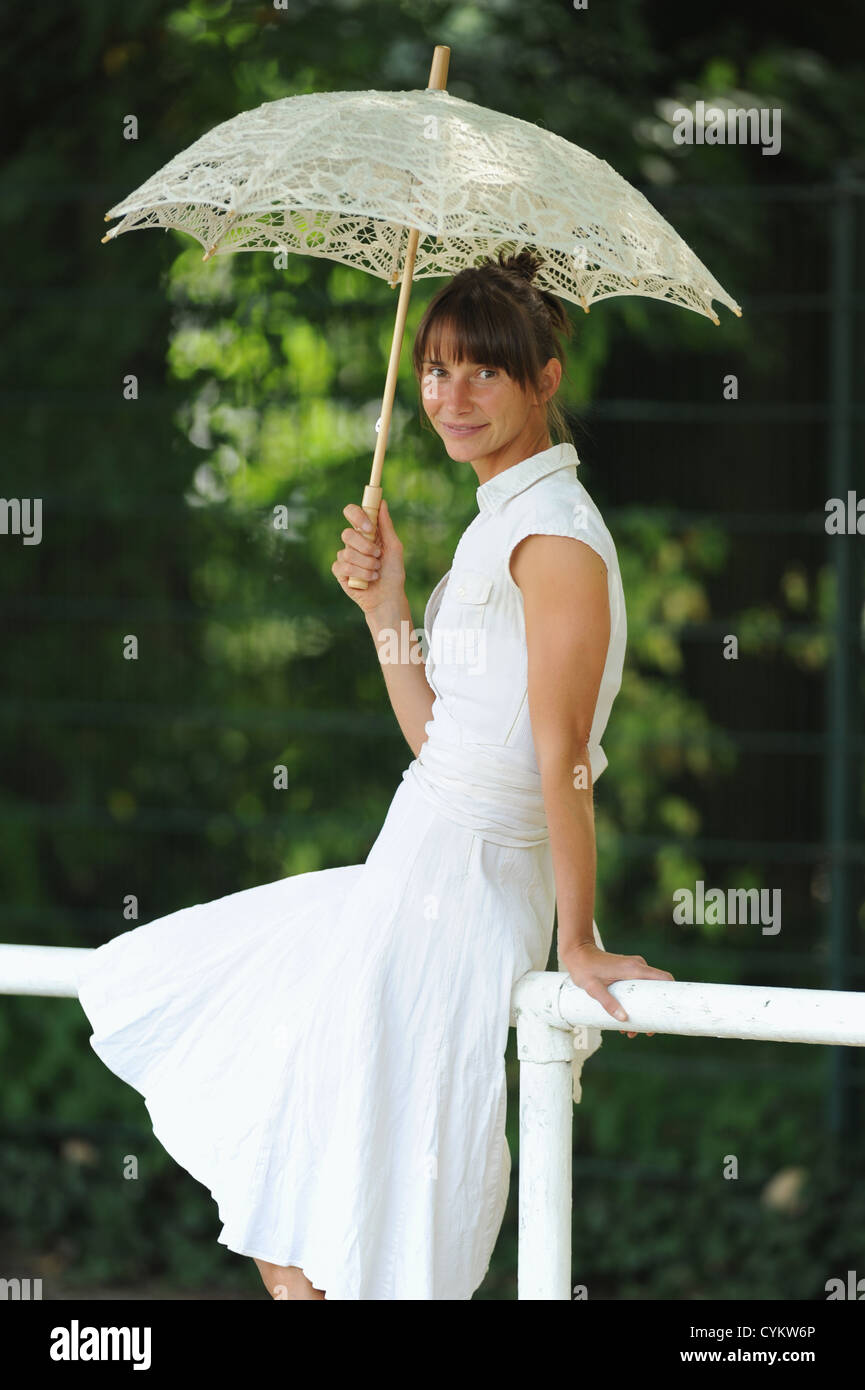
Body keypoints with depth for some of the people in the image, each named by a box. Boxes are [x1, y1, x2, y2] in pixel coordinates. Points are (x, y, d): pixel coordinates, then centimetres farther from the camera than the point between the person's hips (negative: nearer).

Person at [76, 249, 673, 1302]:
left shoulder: (555, 532, -16)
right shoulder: (499, 522, 14)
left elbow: (561, 751, -18)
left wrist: (579, 945, -18)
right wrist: (385, 605, 2)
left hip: (463, 896, -10)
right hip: (414, 879, 10)